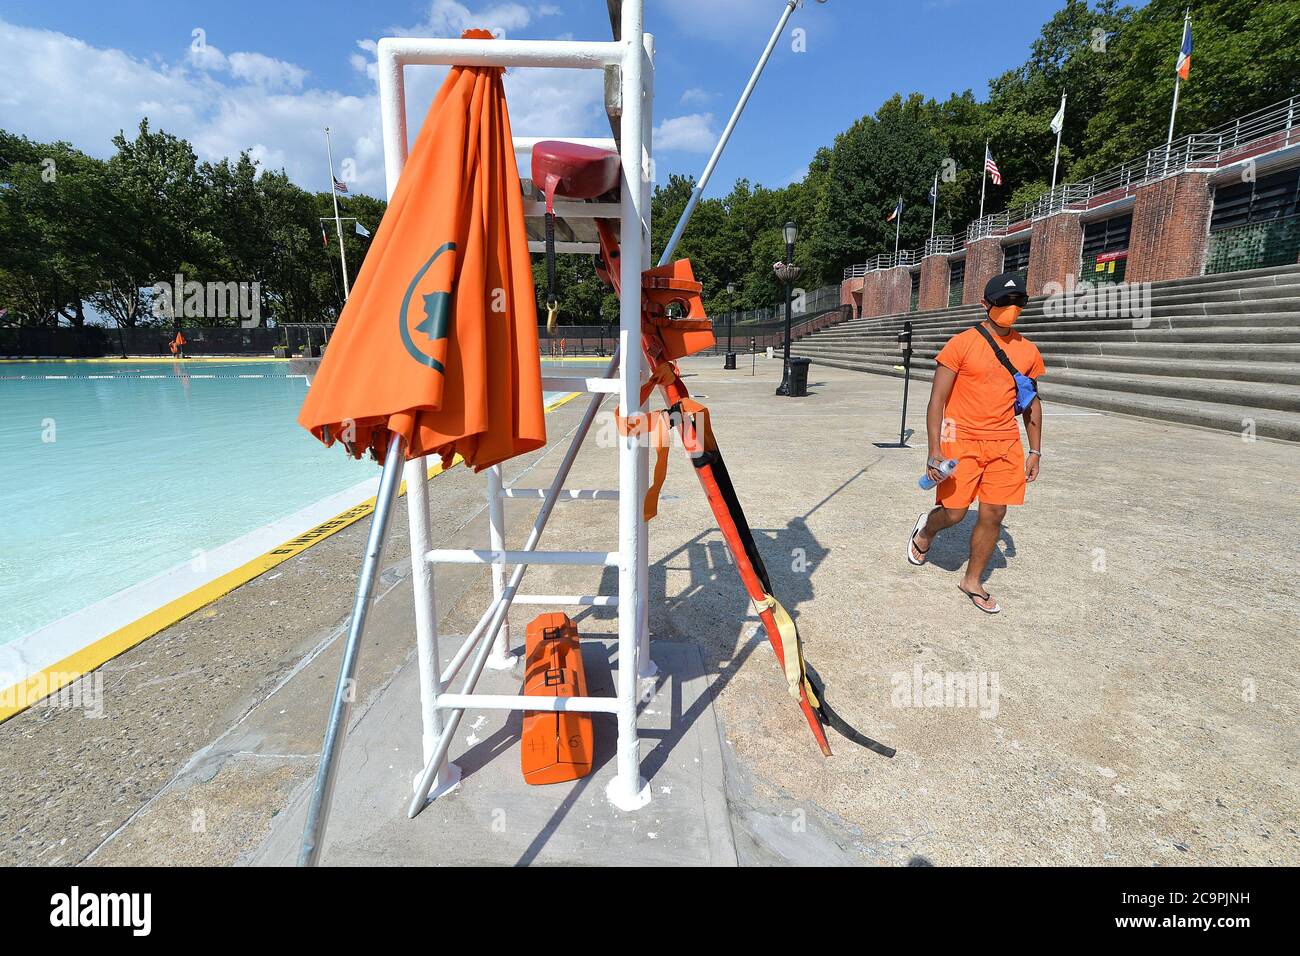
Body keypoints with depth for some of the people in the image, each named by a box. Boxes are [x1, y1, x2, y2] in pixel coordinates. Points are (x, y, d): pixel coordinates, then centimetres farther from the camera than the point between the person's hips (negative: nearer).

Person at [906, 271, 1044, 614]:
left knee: (993, 515, 4)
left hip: (1005, 444, 5)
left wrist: (1035, 450, 13)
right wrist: (934, 451, -16)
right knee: (954, 513, -4)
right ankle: (925, 530, 33)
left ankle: (973, 581, 21)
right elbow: (937, 399, -9)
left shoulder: (1028, 351, 9)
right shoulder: (962, 344, -6)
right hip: (961, 440, -4)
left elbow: (1032, 403, 18)